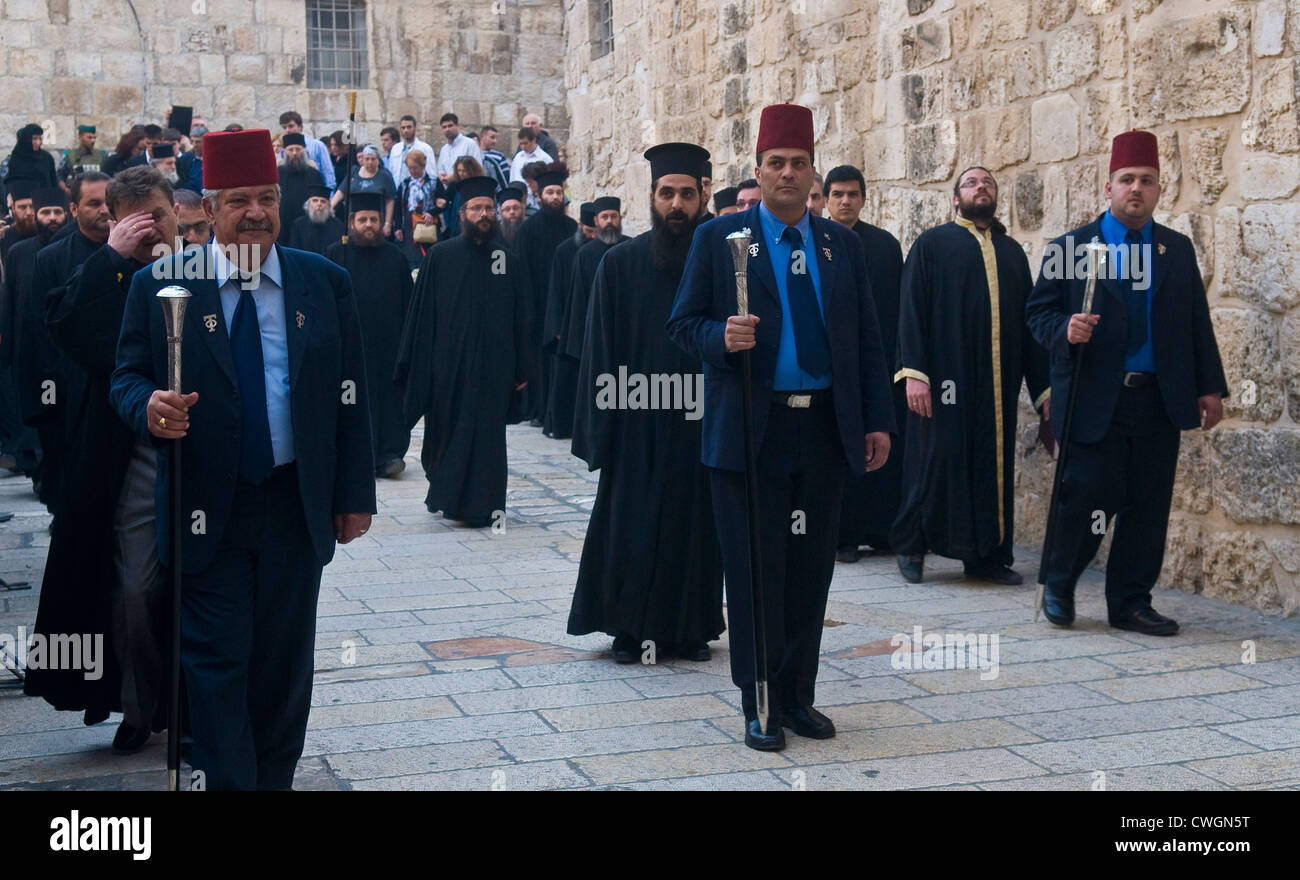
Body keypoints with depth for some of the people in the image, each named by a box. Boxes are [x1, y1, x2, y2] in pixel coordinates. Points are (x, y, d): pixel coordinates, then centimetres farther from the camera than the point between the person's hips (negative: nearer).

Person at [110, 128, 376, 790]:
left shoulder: (325, 282, 5)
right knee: (216, 658, -1)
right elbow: (126, 378, 2)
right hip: (207, 510, -2)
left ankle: (275, 779, 26)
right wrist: (148, 406, -23)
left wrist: (354, 495, 2)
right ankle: (228, 782, 8)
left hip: (297, 505, 2)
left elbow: (350, 395, 5)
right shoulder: (160, 285, 0)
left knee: (285, 655, 11)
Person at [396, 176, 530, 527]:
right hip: (448, 364, -1)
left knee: (486, 434, 2)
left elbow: (519, 318, 8)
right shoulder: (440, 256, 0)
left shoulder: (507, 259, 6)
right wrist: (419, 365, -6)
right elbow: (422, 313, 0)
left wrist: (520, 367, 4)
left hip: (492, 364, 1)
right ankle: (444, 493, 25)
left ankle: (480, 504, 10)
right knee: (445, 430, 7)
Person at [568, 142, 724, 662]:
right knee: (630, 527, 3)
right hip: (636, 425, -1)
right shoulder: (620, 263, 1)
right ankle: (629, 627, 16)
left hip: (701, 420, 1)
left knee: (694, 528, 7)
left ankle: (689, 628, 20)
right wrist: (600, 431, -6)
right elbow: (600, 351, 0)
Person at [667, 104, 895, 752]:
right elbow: (683, 324, 1)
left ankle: (798, 696, 21)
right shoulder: (718, 238, 2)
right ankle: (759, 704, 12)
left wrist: (878, 420, 5)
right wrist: (721, 337, -21)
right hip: (749, 428, -3)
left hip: (824, 428, 3)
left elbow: (866, 338, 11)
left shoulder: (842, 245, 12)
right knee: (755, 570, 1)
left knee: (811, 568, 8)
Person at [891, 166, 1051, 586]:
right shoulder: (932, 244, 4)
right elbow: (911, 310, -3)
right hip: (945, 378, -4)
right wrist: (913, 373, -14)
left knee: (994, 463, 5)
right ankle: (912, 547, 14)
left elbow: (1029, 319, 15)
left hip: (998, 383, 4)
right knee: (937, 459, -2)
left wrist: (1044, 386, 10)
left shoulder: (1011, 251, 15)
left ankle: (986, 555, 14)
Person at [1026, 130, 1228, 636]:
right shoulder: (1070, 248, 2)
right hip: (1094, 401, -4)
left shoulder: (1178, 249, 12)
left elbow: (1197, 323, 13)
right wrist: (1065, 328, -19)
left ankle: (1131, 603, 16)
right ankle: (1058, 585, 17)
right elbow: (1038, 312, 2)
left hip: (1159, 403, 4)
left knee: (1148, 508, 5)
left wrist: (1210, 387, 8)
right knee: (1089, 496, -6)